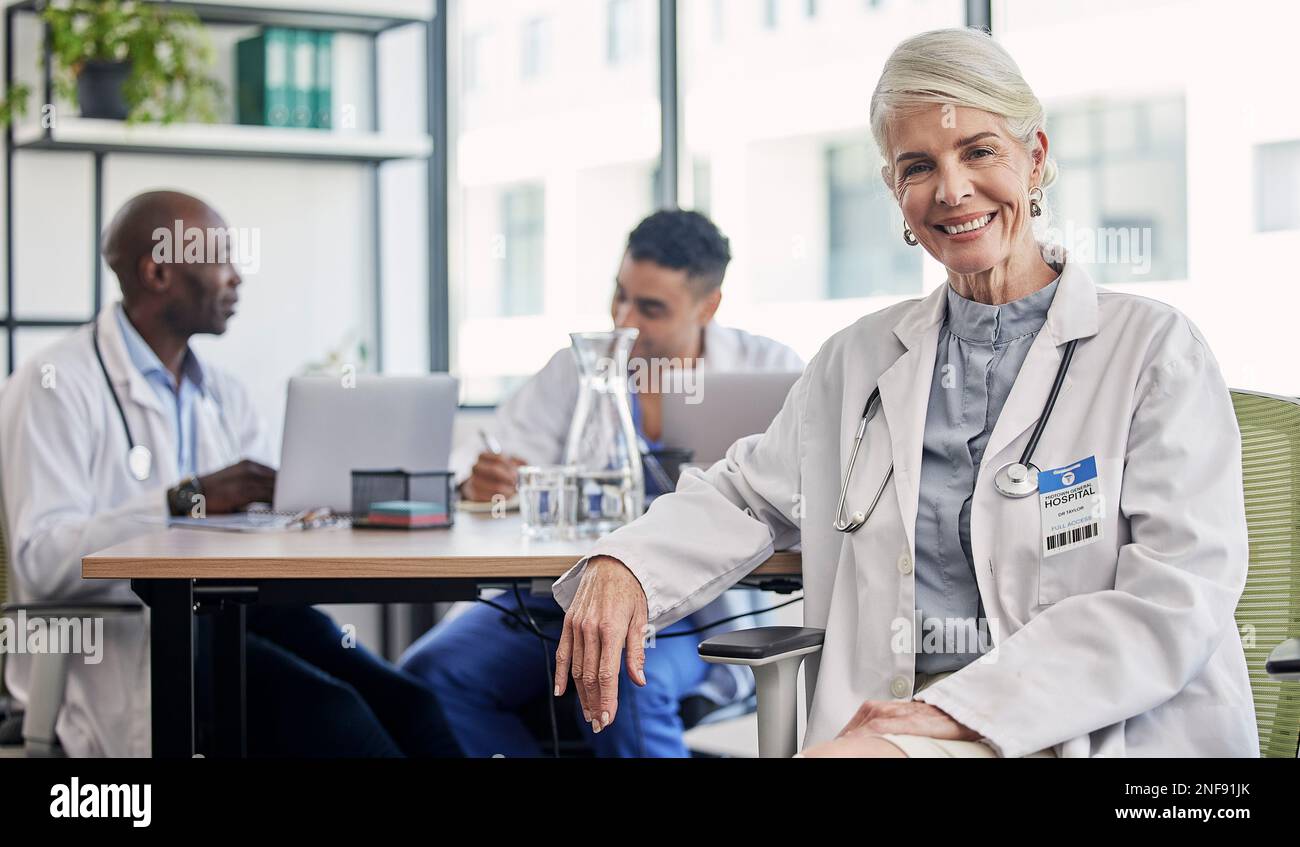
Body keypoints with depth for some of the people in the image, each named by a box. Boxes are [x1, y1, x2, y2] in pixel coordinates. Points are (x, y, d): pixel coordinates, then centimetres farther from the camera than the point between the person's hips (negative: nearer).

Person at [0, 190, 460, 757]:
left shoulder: (224, 395, 21)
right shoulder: (56, 385, -3)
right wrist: (185, 500, -24)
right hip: (121, 644, -6)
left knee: (401, 702, -23)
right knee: (319, 709, -32)